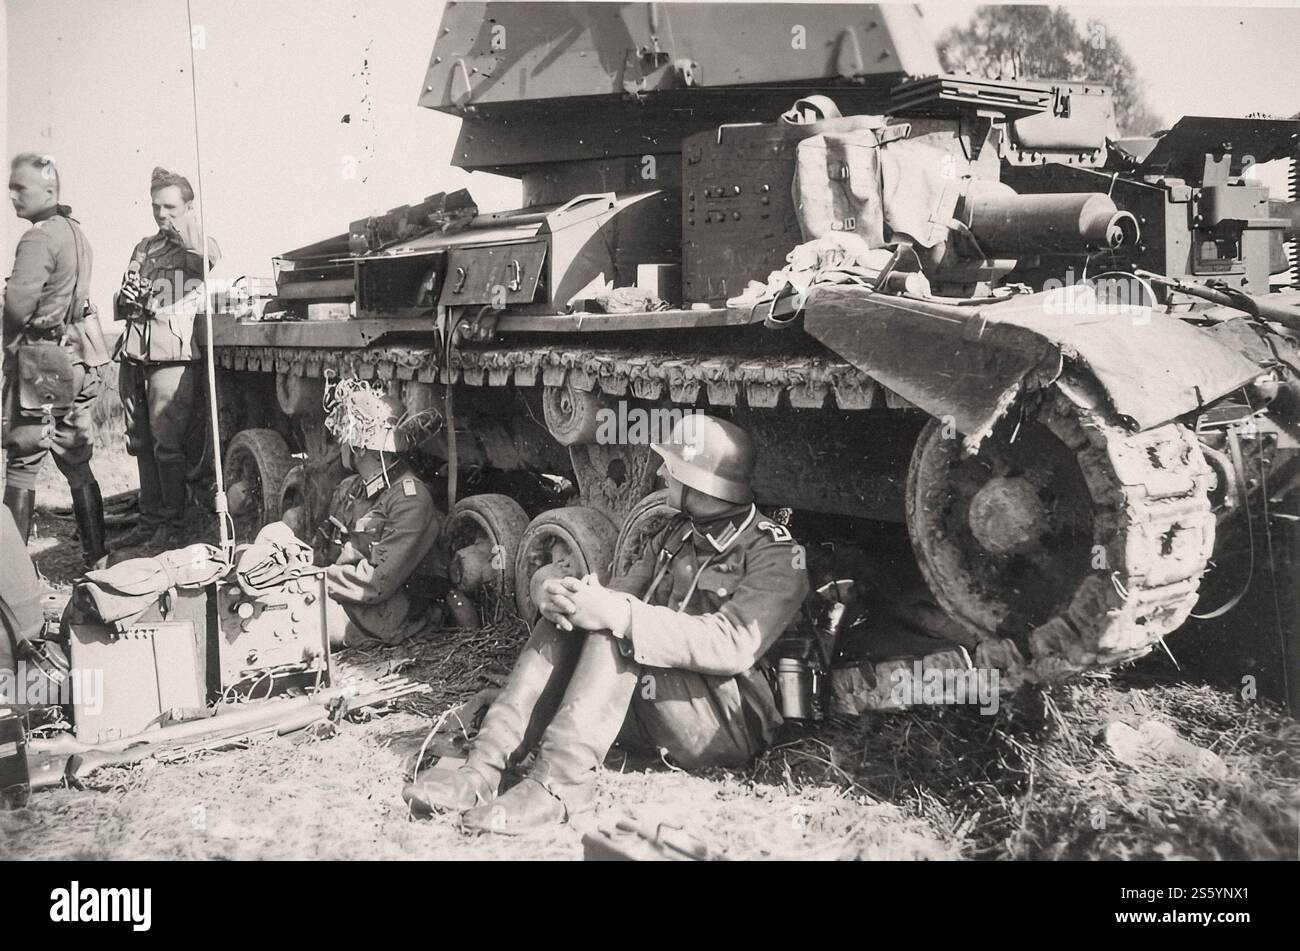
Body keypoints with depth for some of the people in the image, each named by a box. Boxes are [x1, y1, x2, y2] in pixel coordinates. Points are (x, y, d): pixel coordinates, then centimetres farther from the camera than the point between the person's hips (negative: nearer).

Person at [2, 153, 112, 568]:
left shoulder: (39, 238, -15)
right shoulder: (75, 231, 13)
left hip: (39, 360, -9)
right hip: (77, 359, 9)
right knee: (77, 464, 13)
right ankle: (97, 557, 16)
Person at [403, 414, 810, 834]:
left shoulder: (773, 554, -12)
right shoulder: (676, 534, 14)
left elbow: (733, 645, -27)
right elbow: (621, 591, 4)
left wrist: (617, 613, -34)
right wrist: (559, 595, -20)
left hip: (728, 727, -7)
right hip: (649, 717, 7)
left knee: (618, 630, -28)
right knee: (566, 618, -14)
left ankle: (558, 784, -36)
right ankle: (485, 765, -24)